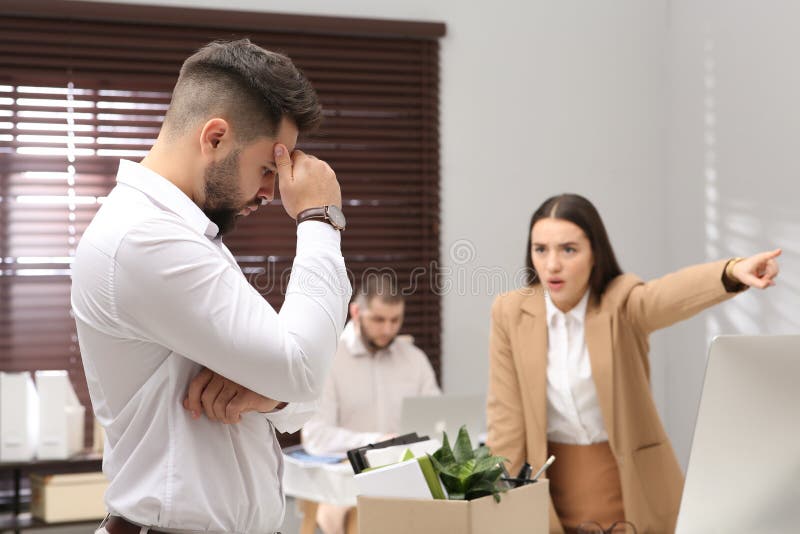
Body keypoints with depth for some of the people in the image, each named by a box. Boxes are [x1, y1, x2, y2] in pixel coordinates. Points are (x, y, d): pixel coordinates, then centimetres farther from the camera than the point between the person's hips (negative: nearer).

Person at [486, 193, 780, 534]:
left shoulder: (621, 302, -12)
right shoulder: (510, 314, -6)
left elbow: (670, 294, -34)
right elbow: (506, 419, -2)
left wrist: (733, 271, -54)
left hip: (631, 489, -1)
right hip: (553, 491, 1)